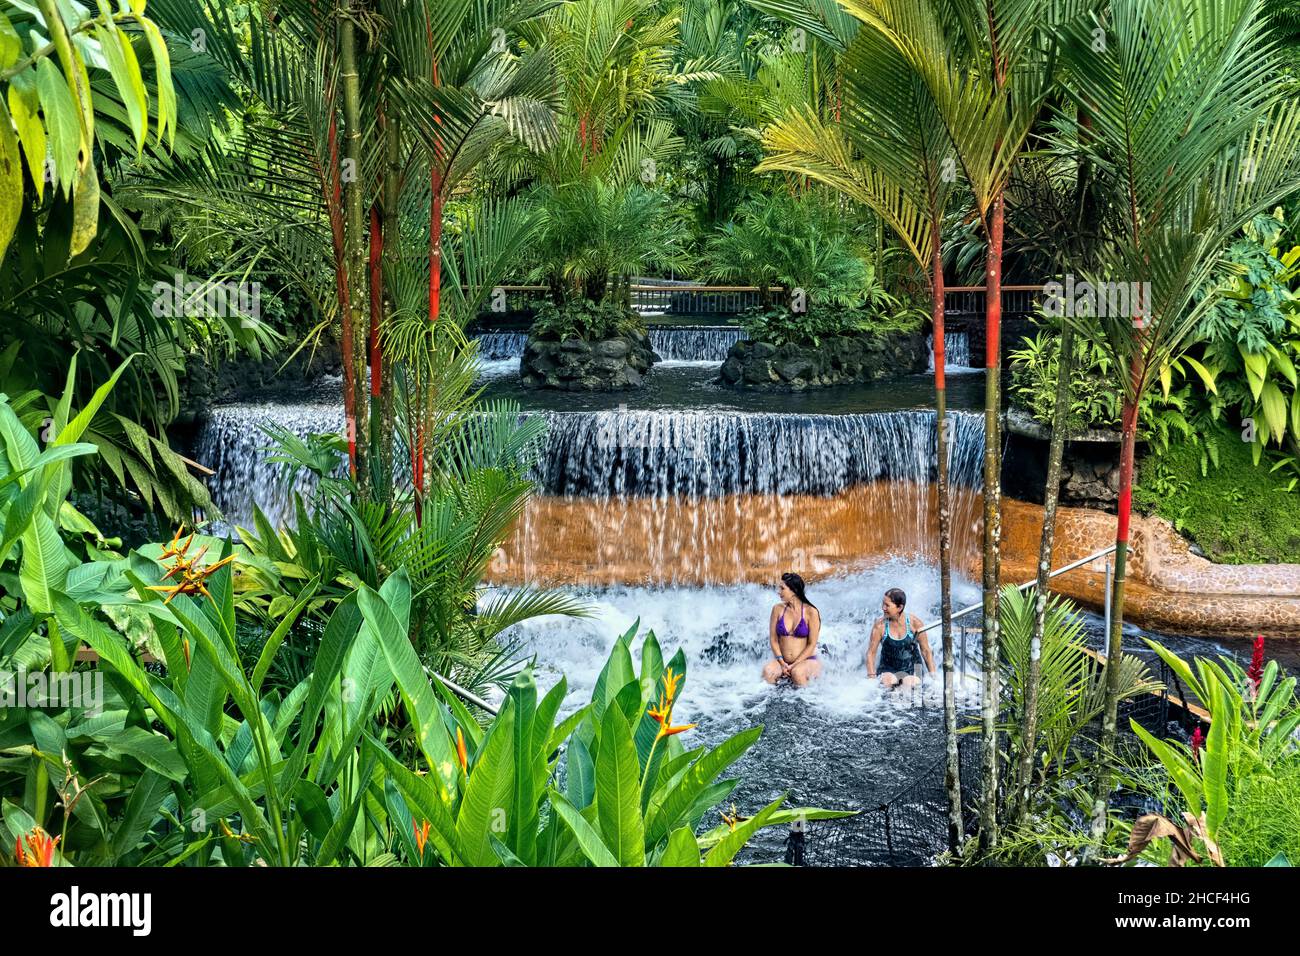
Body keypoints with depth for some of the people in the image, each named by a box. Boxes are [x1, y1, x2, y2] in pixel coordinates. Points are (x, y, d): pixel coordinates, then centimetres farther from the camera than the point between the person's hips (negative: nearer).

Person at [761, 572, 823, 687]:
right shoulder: (778, 609, 4)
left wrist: (793, 665, -15)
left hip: (806, 661, -3)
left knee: (797, 673, -36)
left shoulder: (811, 612, -6)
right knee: (768, 671, -29)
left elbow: (812, 644, -7)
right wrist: (782, 663, -11)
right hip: (782, 661, 3)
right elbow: (773, 639, 4)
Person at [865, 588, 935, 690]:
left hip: (912, 670, 0)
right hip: (888, 670, 0)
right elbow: (871, 652, -3)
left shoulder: (914, 623, -8)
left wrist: (933, 676, -1)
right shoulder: (880, 626, -8)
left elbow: (926, 651, 0)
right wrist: (871, 676, -13)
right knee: (887, 682, -32)